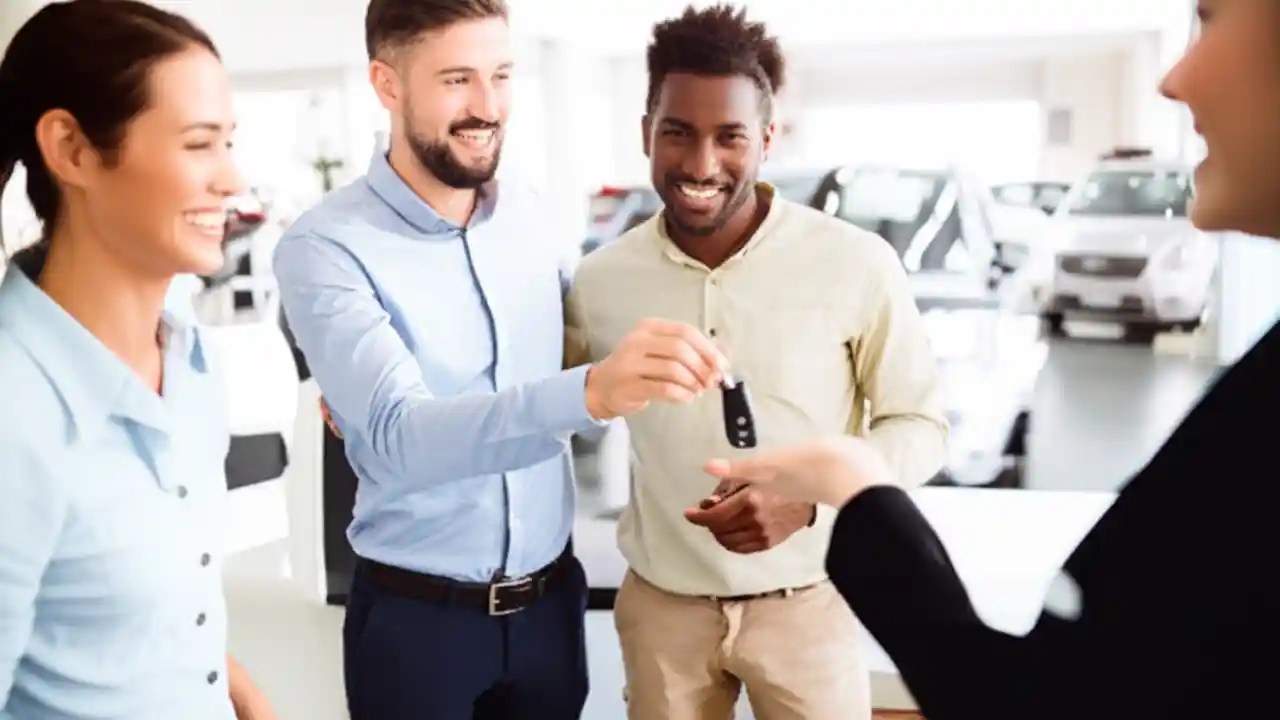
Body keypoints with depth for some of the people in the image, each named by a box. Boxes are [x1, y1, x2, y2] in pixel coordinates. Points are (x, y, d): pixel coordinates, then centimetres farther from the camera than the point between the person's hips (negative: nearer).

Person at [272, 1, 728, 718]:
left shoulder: (529, 213, -1)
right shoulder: (326, 246, -17)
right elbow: (400, 435, -30)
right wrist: (594, 391, -44)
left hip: (551, 597, 4)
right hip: (416, 616, -4)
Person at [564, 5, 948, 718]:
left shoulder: (857, 265, -13)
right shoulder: (599, 280, -5)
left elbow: (920, 424, -5)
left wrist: (808, 499, -21)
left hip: (804, 604, -2)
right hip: (660, 604, 2)